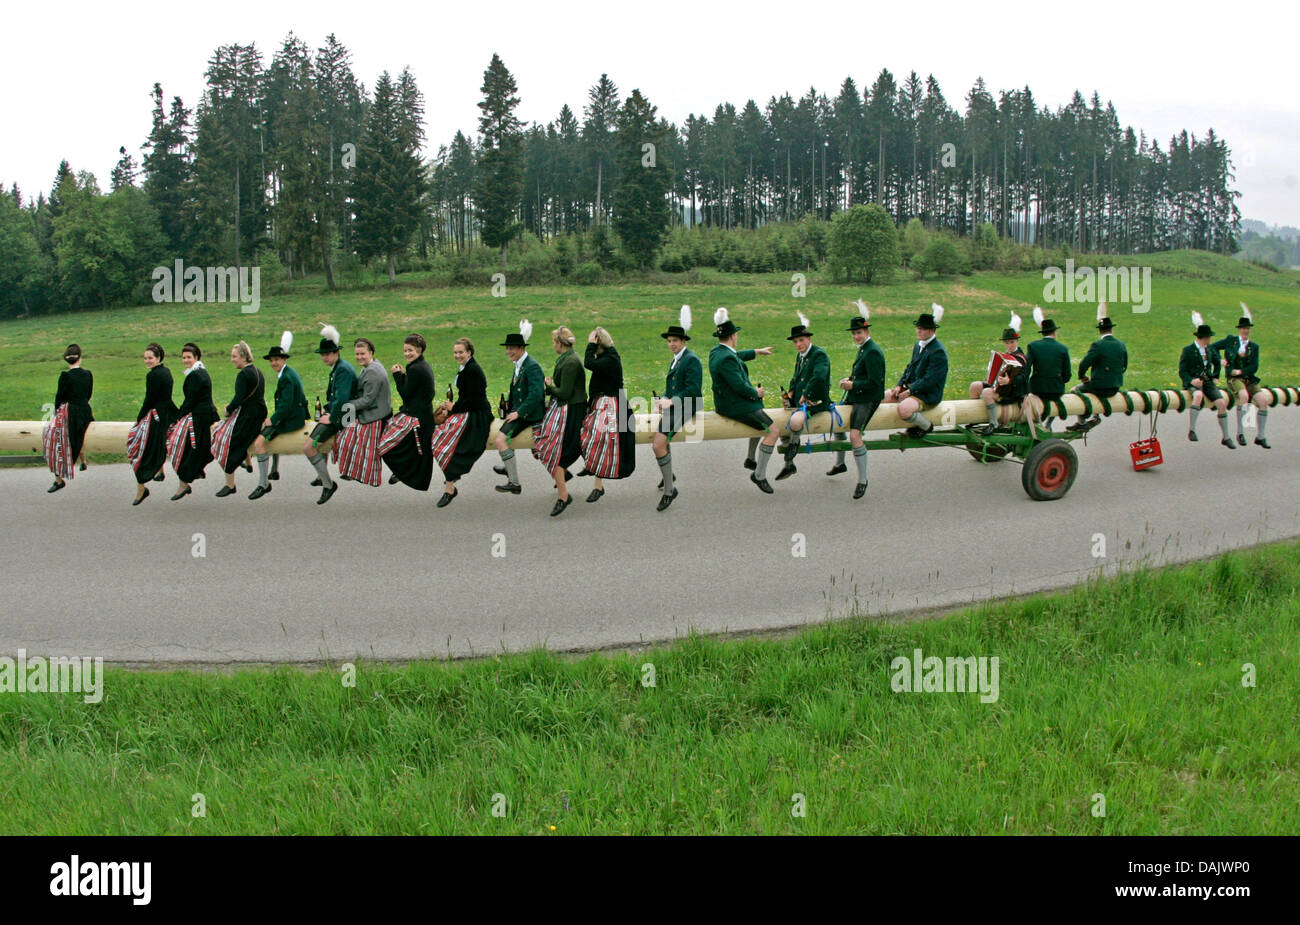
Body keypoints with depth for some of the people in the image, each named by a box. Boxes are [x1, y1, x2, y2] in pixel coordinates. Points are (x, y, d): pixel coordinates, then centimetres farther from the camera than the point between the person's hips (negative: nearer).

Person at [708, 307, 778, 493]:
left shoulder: (716, 351, 6)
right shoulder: (726, 359, -27)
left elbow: (737, 356, 28)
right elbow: (740, 386, -29)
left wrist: (758, 352, 38)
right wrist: (756, 393, -11)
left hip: (726, 401, 11)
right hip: (735, 406, -11)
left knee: (761, 420, 34)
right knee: (772, 432, -12)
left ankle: (750, 459, 42)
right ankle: (759, 475, -5)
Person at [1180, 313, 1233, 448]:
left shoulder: (1210, 350, 15)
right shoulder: (1188, 350, -3)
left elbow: (1217, 363, 34)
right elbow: (1182, 371, -5)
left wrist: (1215, 376, 20)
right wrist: (1191, 380, -22)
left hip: (1208, 382, 5)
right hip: (1193, 383, -5)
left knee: (1222, 403, -13)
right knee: (1198, 396, -39)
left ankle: (1226, 437, 2)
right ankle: (1191, 430, -37)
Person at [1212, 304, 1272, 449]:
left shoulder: (1254, 346, 12)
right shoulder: (1230, 340, 8)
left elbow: (1254, 367, 5)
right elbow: (1213, 347, 15)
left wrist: (1240, 371, -9)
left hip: (1249, 379, 3)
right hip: (1234, 379, -3)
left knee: (1264, 400, -17)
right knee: (1244, 395, -34)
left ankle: (1260, 437, -5)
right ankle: (1240, 432, -26)